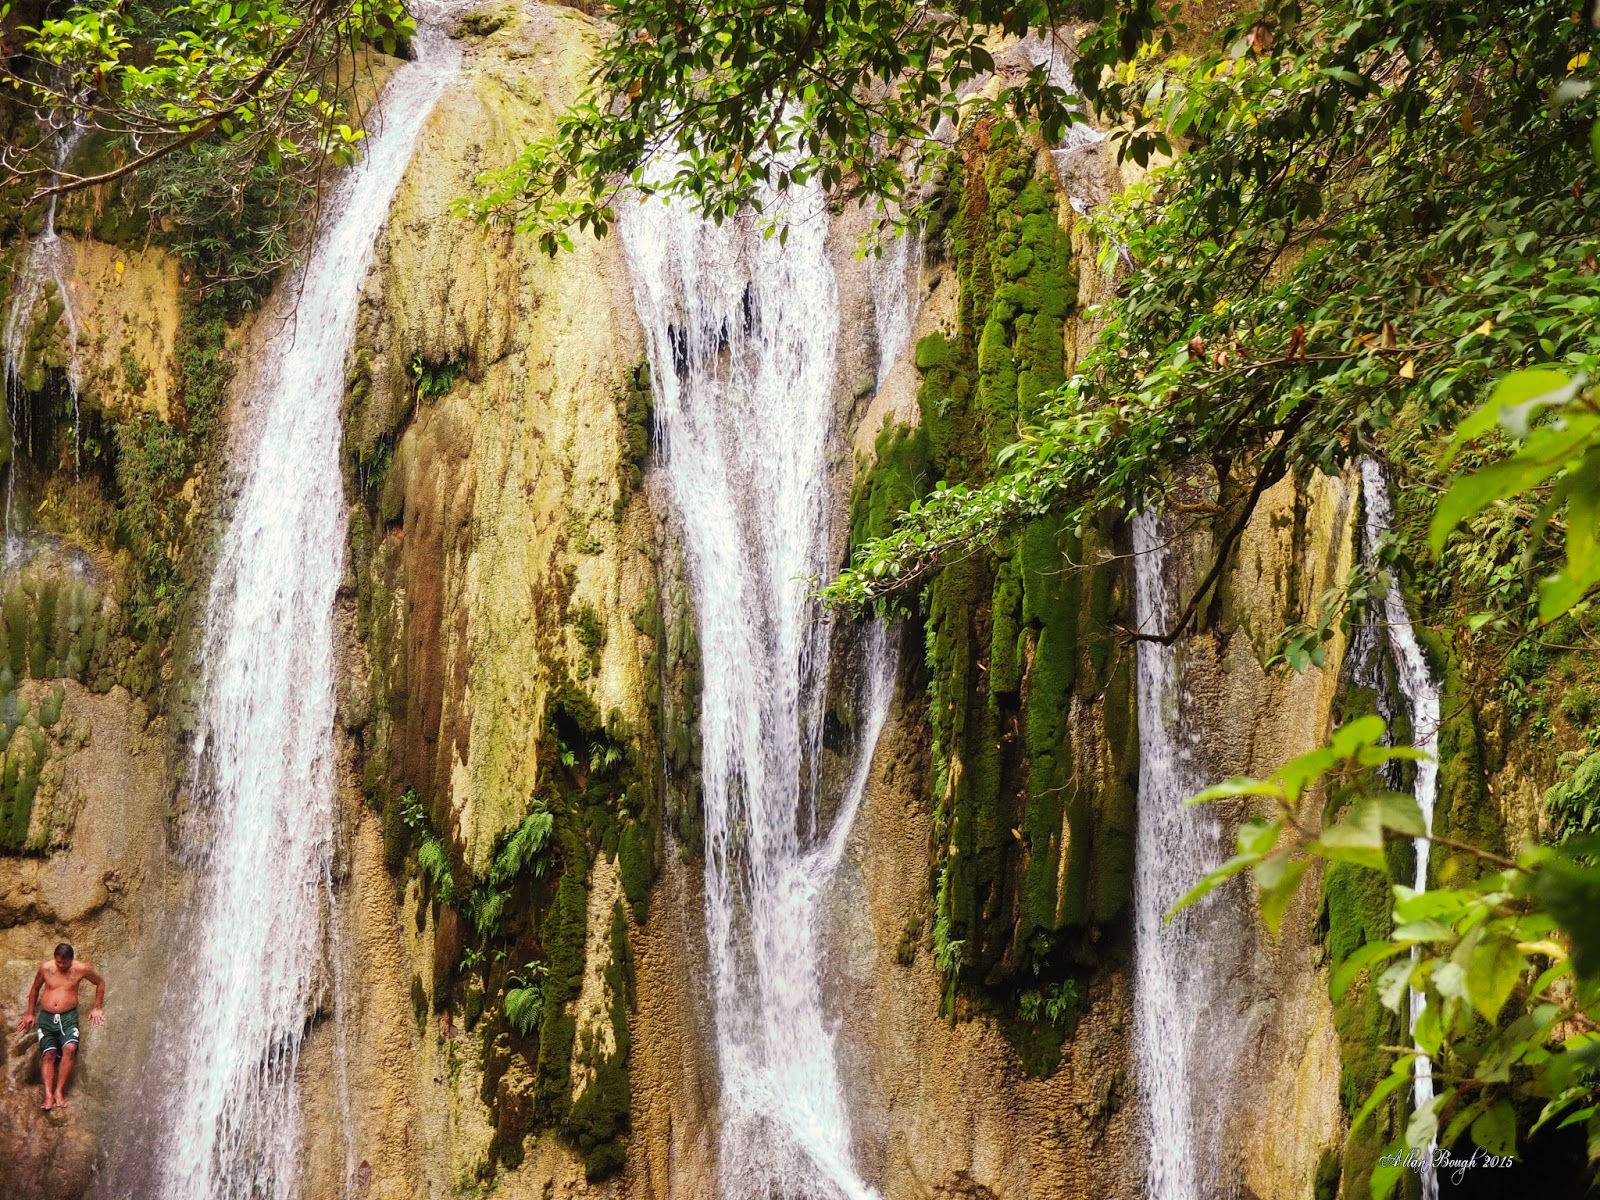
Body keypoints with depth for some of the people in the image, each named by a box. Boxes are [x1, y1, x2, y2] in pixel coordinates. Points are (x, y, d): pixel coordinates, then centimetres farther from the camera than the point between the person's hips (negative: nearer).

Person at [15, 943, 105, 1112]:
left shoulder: (81, 969, -3)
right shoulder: (45, 968, 0)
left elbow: (100, 983, 14)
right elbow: (35, 989, 18)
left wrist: (96, 1008, 12)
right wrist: (30, 1014, 19)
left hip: (69, 1017, -2)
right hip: (46, 1017, 2)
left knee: (70, 1049, -25)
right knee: (48, 1054, -14)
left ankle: (59, 1091, -23)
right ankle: (48, 1094, -24)